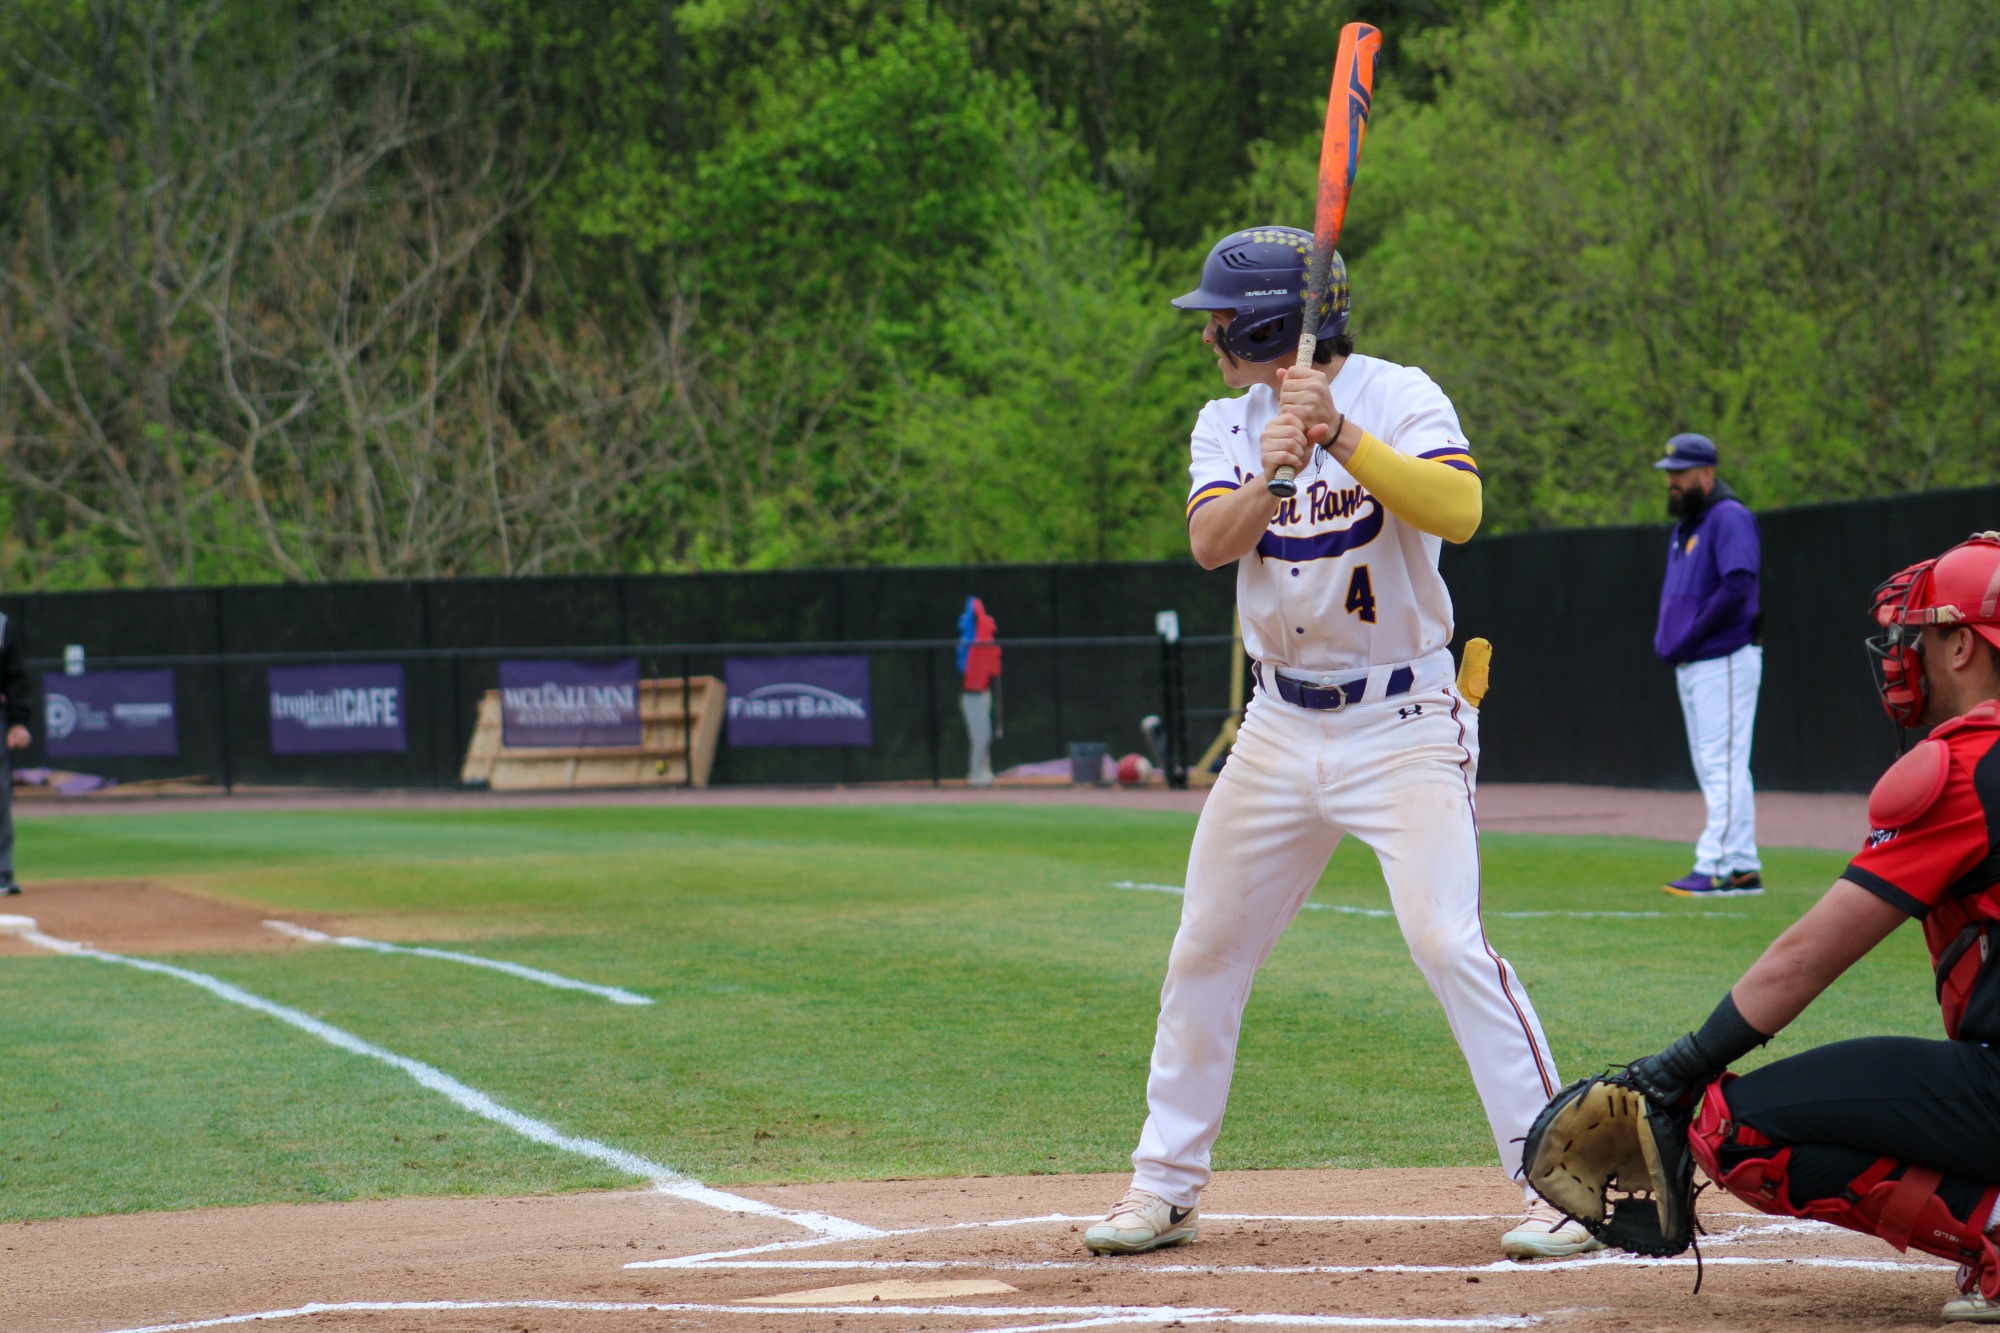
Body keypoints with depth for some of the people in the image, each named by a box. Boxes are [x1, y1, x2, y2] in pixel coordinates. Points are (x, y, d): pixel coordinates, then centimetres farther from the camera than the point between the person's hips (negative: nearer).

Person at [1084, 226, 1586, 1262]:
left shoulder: (1398, 398, -10)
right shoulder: (1225, 425, 5)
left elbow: (1459, 510, -28)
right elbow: (1210, 542, -13)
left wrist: (1343, 437, -38)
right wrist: (1269, 476, -32)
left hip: (1401, 726, -6)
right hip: (1281, 728, 6)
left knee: (1447, 940, -18)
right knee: (1206, 948, 9)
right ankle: (1164, 1187, 22)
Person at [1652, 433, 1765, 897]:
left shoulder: (1728, 518, -11)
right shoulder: (1684, 527, 18)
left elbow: (1738, 586, -22)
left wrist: (1689, 637, -18)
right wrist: (1665, 638, 6)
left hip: (1725, 662, -10)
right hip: (1690, 667, 10)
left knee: (1724, 766, -11)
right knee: (1712, 770, 11)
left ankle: (1716, 868, -14)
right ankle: (1744, 868, 14)